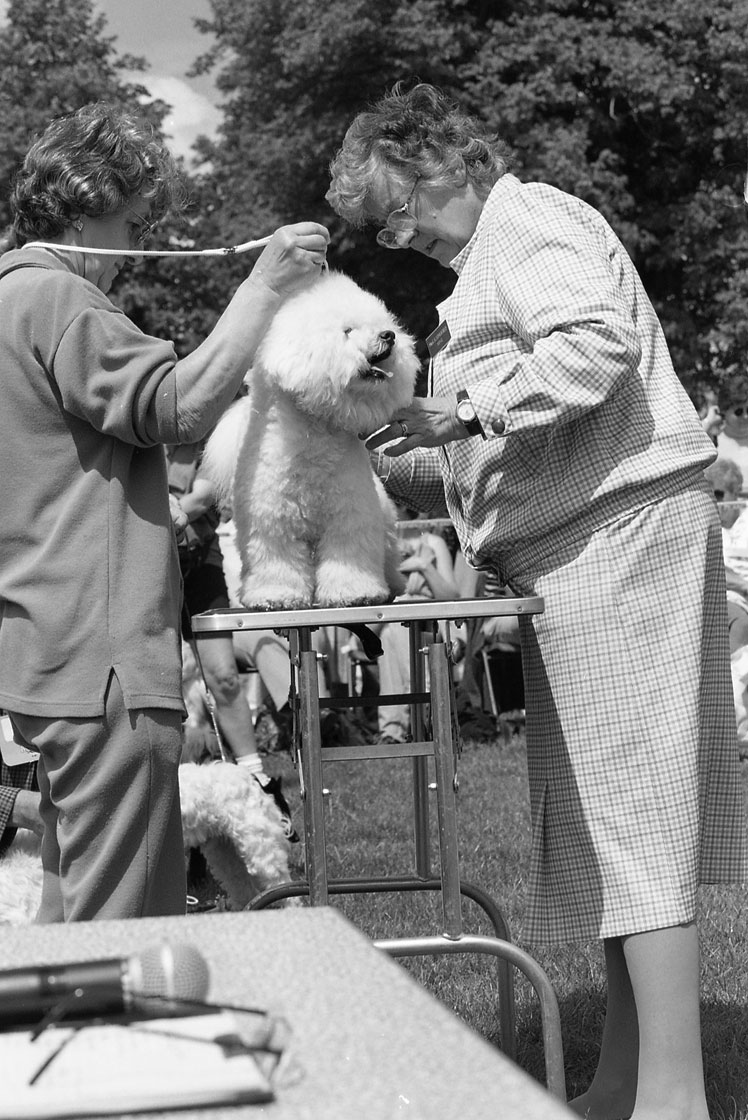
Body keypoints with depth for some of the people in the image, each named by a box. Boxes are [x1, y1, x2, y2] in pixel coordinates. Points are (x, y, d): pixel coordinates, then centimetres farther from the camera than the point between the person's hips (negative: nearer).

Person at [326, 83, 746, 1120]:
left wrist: (466, 407, -20)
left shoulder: (523, 219, -4)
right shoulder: (491, 253, 26)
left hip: (619, 527, -10)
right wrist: (389, 467, 17)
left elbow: (598, 339, -24)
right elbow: (501, 456, 27)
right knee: (605, 809, 10)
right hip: (578, 543, 10)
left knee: (630, 802, -10)